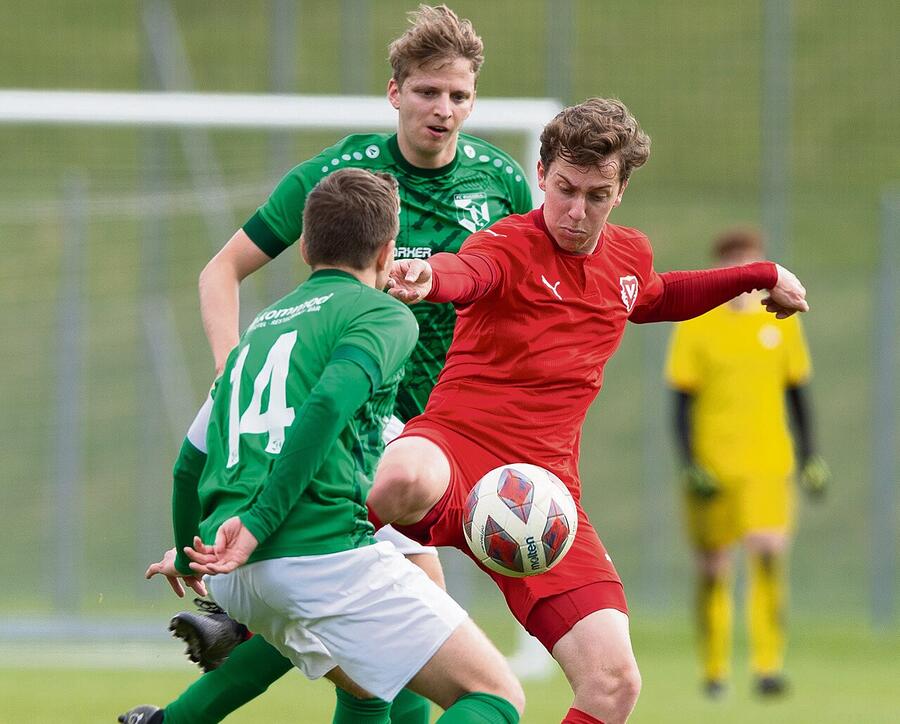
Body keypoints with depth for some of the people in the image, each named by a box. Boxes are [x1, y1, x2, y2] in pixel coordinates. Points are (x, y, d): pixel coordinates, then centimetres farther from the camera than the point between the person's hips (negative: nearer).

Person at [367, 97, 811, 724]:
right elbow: (466, 271, -35)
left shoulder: (630, 255, 13)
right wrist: (424, 278, -59)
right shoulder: (510, 248, -9)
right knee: (406, 481, -45)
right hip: (457, 447, -6)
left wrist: (761, 275, 35)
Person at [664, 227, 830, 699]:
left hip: (768, 465, 1)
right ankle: (714, 670, 20)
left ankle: (768, 665, -15)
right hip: (712, 465, -1)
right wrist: (689, 465, -9)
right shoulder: (695, 327, 0)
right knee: (713, 568, 5)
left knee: (768, 554, -17)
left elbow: (796, 393, 14)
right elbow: (683, 402, 0)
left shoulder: (780, 323, 6)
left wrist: (809, 457, 9)